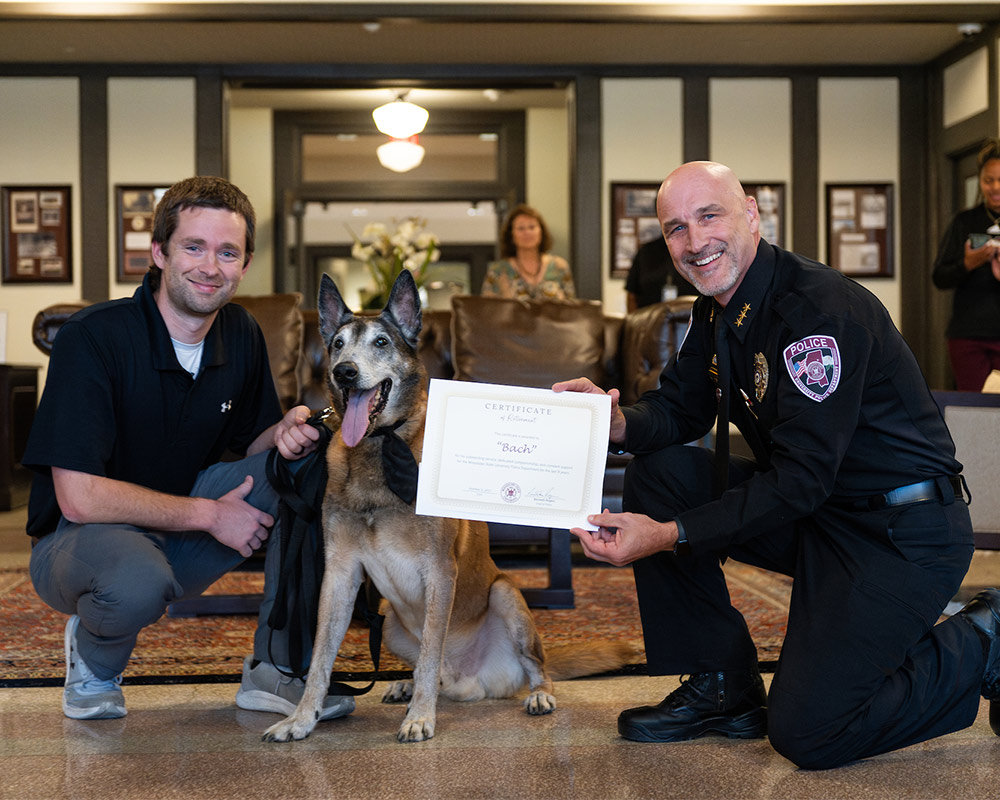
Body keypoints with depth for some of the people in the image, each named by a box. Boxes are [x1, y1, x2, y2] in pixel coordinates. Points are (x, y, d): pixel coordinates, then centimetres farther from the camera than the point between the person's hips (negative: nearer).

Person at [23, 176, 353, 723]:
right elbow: (78, 497, -26)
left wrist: (285, 432, -16)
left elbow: (249, 447, 10)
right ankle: (93, 658, -2)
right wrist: (209, 513, -22)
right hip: (82, 537, -6)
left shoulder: (241, 335, -2)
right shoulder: (92, 338, -22)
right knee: (137, 580, -41)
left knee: (309, 461, -15)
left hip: (186, 535, 6)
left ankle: (277, 667, -6)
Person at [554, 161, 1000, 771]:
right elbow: (680, 408, 9)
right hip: (813, 512, 8)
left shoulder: (821, 308, -24)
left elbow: (801, 478, -27)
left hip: (905, 532, -8)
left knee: (806, 732, -16)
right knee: (658, 470, -4)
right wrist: (617, 421, -15)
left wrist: (670, 536, -29)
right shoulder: (718, 310, 4)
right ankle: (723, 687, 5)